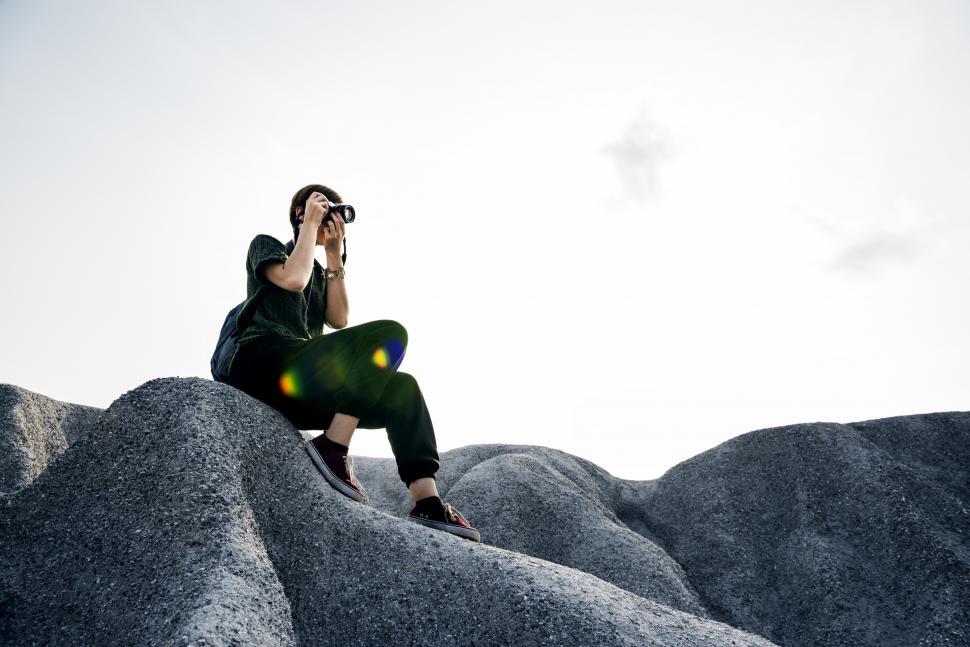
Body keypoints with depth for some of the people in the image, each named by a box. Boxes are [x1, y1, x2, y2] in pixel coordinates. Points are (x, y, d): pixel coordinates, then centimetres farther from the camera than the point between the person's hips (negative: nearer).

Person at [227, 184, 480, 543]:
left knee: (401, 388, -8)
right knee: (390, 334, -22)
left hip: (297, 382, 7)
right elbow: (293, 279, -12)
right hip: (265, 366, -7)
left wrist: (335, 255, 11)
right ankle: (333, 448, -26)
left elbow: (338, 320, 11)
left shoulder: (319, 271, 29)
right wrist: (311, 222, 0)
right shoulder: (266, 245, 12)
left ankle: (428, 503, -17)